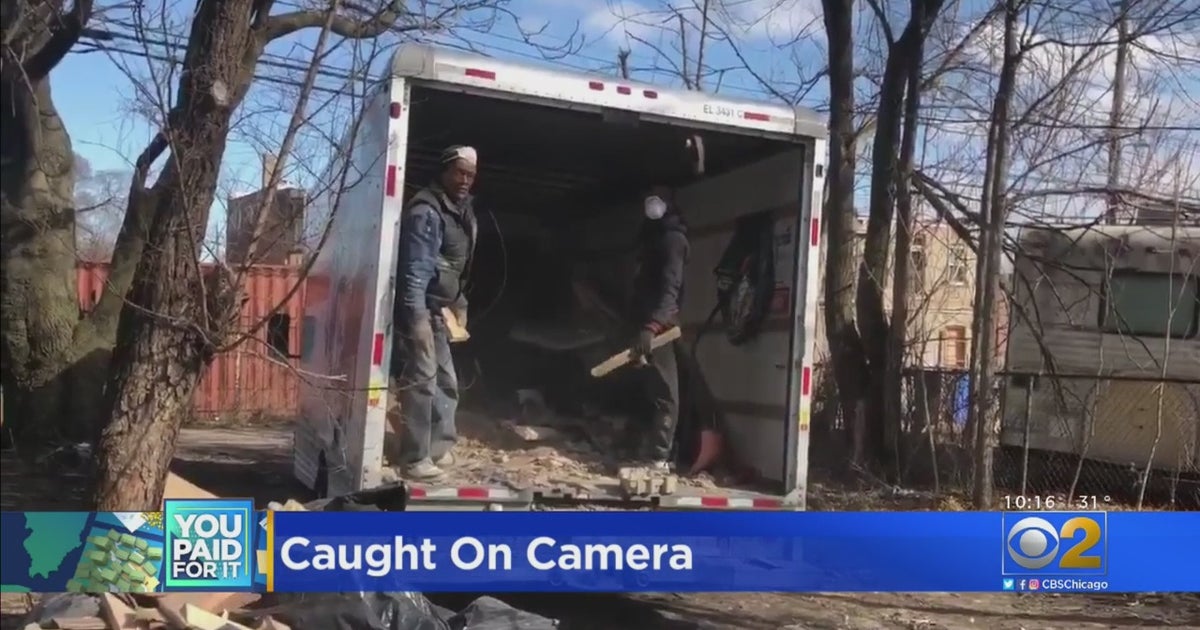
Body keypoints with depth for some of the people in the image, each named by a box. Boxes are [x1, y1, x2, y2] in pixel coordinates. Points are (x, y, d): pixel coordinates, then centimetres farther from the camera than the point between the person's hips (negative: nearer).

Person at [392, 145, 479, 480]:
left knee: (446, 382, 17)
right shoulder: (427, 212, -17)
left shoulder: (462, 210, 14)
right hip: (418, 310, -10)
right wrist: (417, 317, -29)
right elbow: (416, 269, -24)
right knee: (421, 382, -9)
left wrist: (460, 304, 20)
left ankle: (440, 449, 28)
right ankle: (415, 460, -2)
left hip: (438, 310, 10)